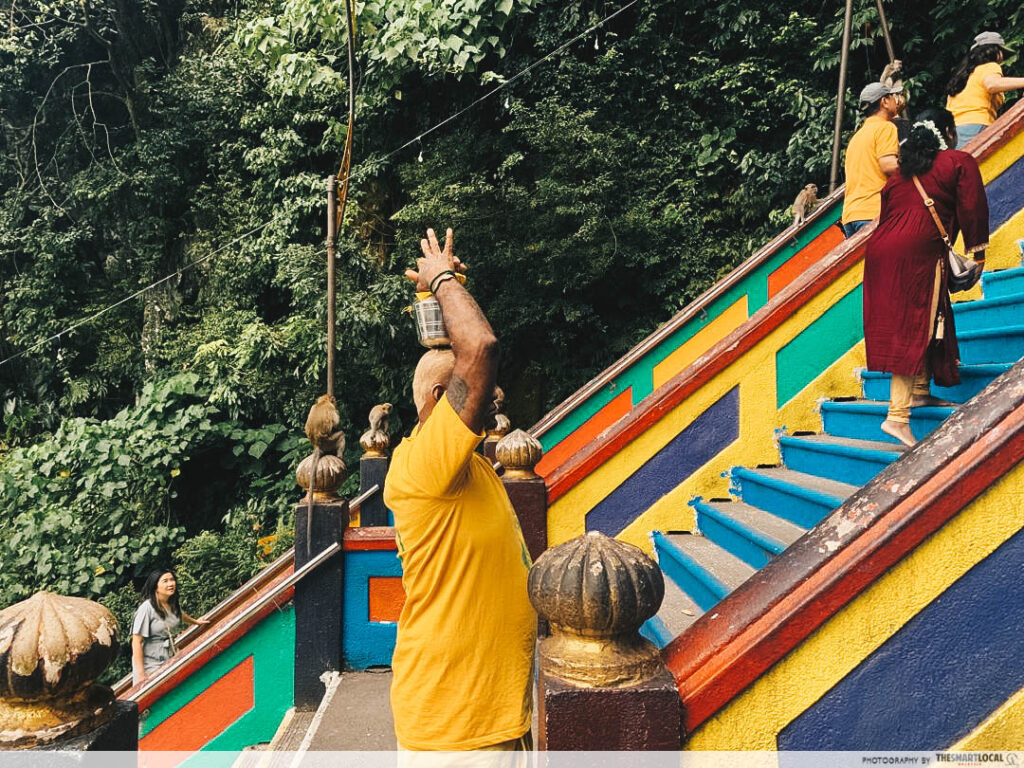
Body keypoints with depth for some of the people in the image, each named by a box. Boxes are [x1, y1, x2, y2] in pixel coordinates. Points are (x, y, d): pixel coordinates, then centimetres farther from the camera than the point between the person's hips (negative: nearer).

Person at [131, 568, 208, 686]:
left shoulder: (173, 604, 2)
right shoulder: (147, 608, -18)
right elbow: (136, 641, -17)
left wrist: (195, 621, 45)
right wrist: (140, 673, -19)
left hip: (169, 660, 6)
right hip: (149, 666, -6)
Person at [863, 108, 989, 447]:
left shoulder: (901, 172, 23)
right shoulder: (960, 162, 7)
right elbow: (972, 209, 0)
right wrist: (977, 253, 7)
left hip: (881, 250, 7)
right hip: (918, 254, -7)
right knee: (913, 331, -9)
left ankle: (919, 392, 27)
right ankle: (898, 416, -14)